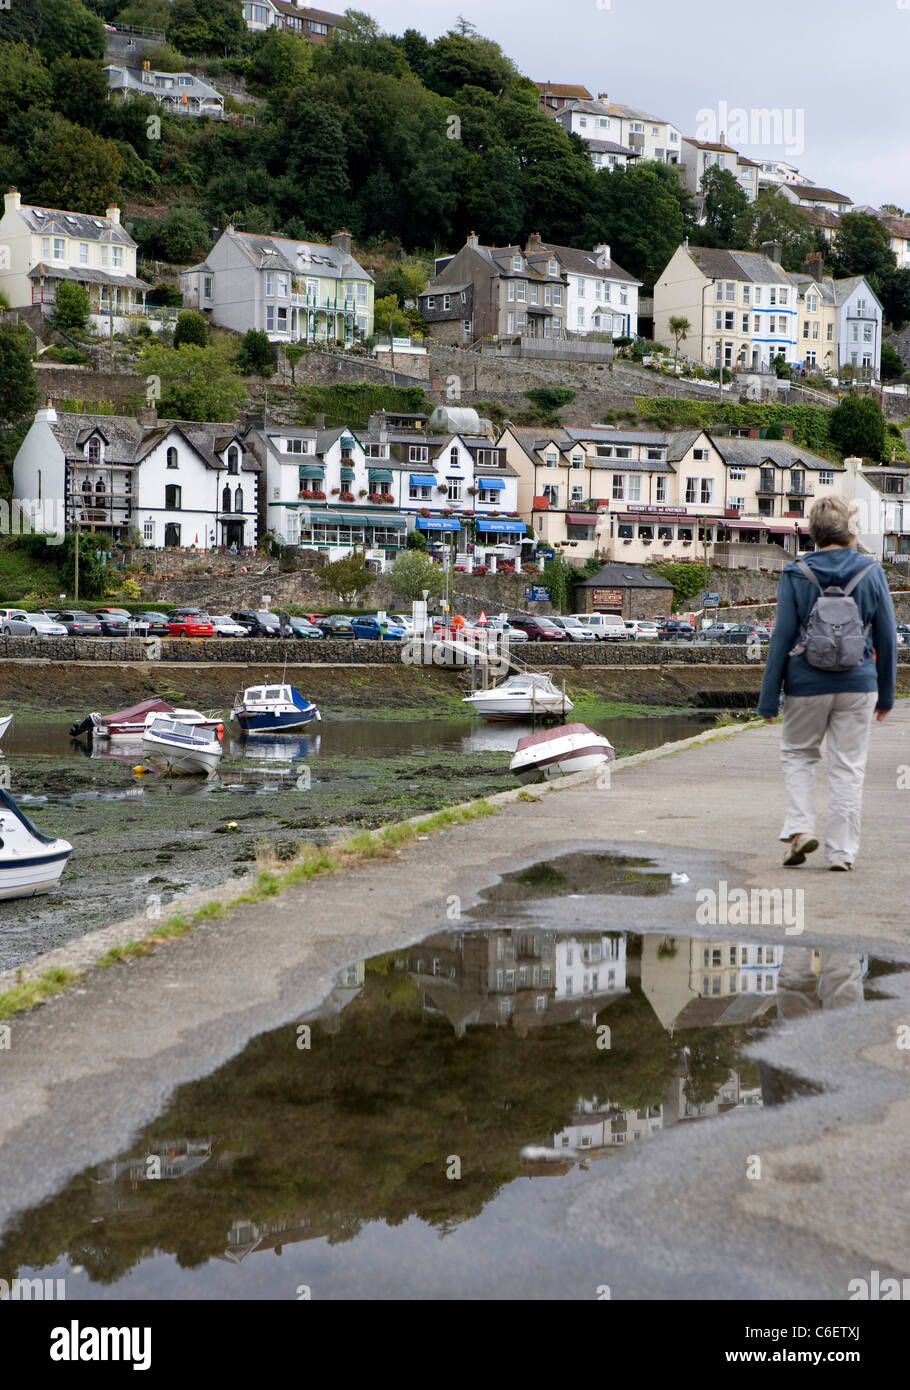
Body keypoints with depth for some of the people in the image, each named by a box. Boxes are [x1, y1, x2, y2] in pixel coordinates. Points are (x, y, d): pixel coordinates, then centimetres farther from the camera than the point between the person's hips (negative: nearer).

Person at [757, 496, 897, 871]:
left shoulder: (795, 574, -6)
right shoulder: (872, 573, -2)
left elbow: (782, 637, -7)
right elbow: (887, 637, 2)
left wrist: (769, 699, -2)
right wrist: (886, 694, 13)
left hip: (807, 685, -1)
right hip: (858, 685, 1)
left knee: (797, 755, 18)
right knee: (848, 767, 8)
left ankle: (800, 828, 1)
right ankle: (841, 850, 10)